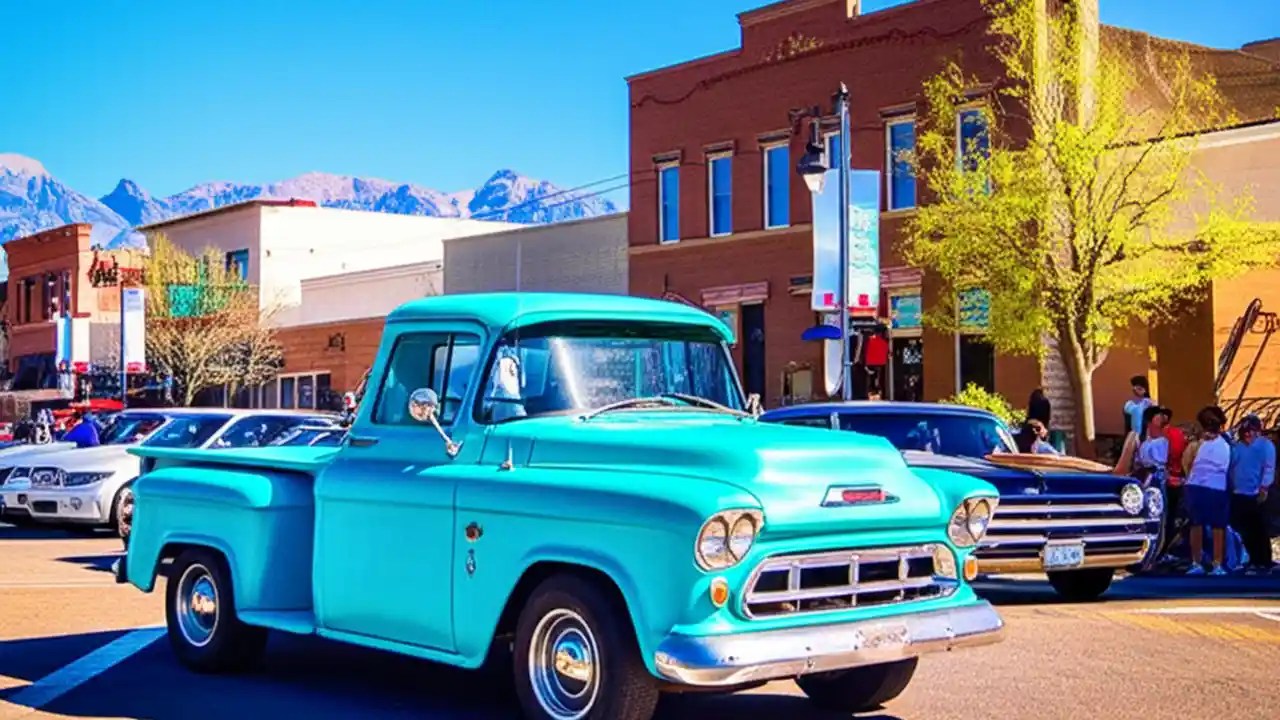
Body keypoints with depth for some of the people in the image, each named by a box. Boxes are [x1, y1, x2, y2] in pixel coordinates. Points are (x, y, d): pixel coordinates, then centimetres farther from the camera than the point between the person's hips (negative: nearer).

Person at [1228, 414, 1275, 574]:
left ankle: (1264, 563, 3)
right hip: (1239, 494, 5)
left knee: (1260, 530, -2)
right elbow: (1230, 466, 11)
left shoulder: (1266, 445, -1)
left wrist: (1264, 489, -14)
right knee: (1245, 531, 8)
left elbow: (1269, 468, -7)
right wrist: (1230, 488, 3)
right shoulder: (1236, 446, 14)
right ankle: (1254, 561, 17)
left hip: (1256, 494, -5)